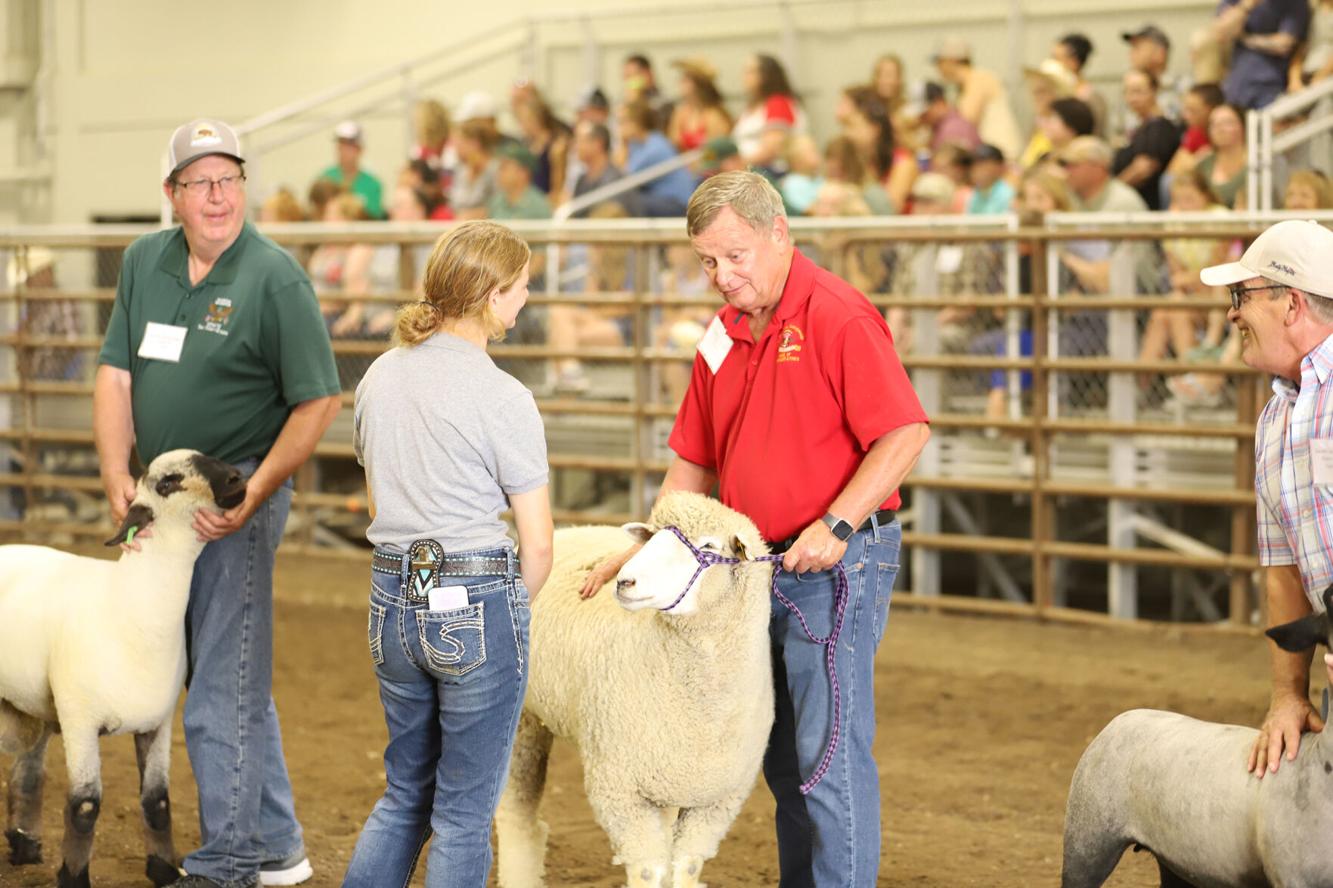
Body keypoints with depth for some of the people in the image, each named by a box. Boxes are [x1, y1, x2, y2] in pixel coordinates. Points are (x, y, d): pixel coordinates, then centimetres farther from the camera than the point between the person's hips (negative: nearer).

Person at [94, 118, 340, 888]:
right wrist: (117, 473, -6)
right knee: (238, 679, 17)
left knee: (224, 688, -4)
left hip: (238, 496, -7)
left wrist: (255, 492, -21)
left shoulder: (276, 277, -13)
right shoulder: (145, 262, 7)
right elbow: (116, 372, 7)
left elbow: (318, 401, -14)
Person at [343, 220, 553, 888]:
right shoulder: (503, 399, -13)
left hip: (393, 599, 6)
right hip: (477, 605, -6)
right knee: (464, 812, 5)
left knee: (406, 794, 21)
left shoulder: (381, 376, 6)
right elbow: (536, 544, -9)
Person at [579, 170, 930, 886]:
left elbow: (906, 434, -19)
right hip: (757, 566, 8)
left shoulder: (838, 317, -13)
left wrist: (834, 524, -25)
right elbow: (696, 462, 19)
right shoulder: (725, 334, 12)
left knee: (830, 754, -7)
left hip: (835, 563, -8)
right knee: (783, 758, 14)